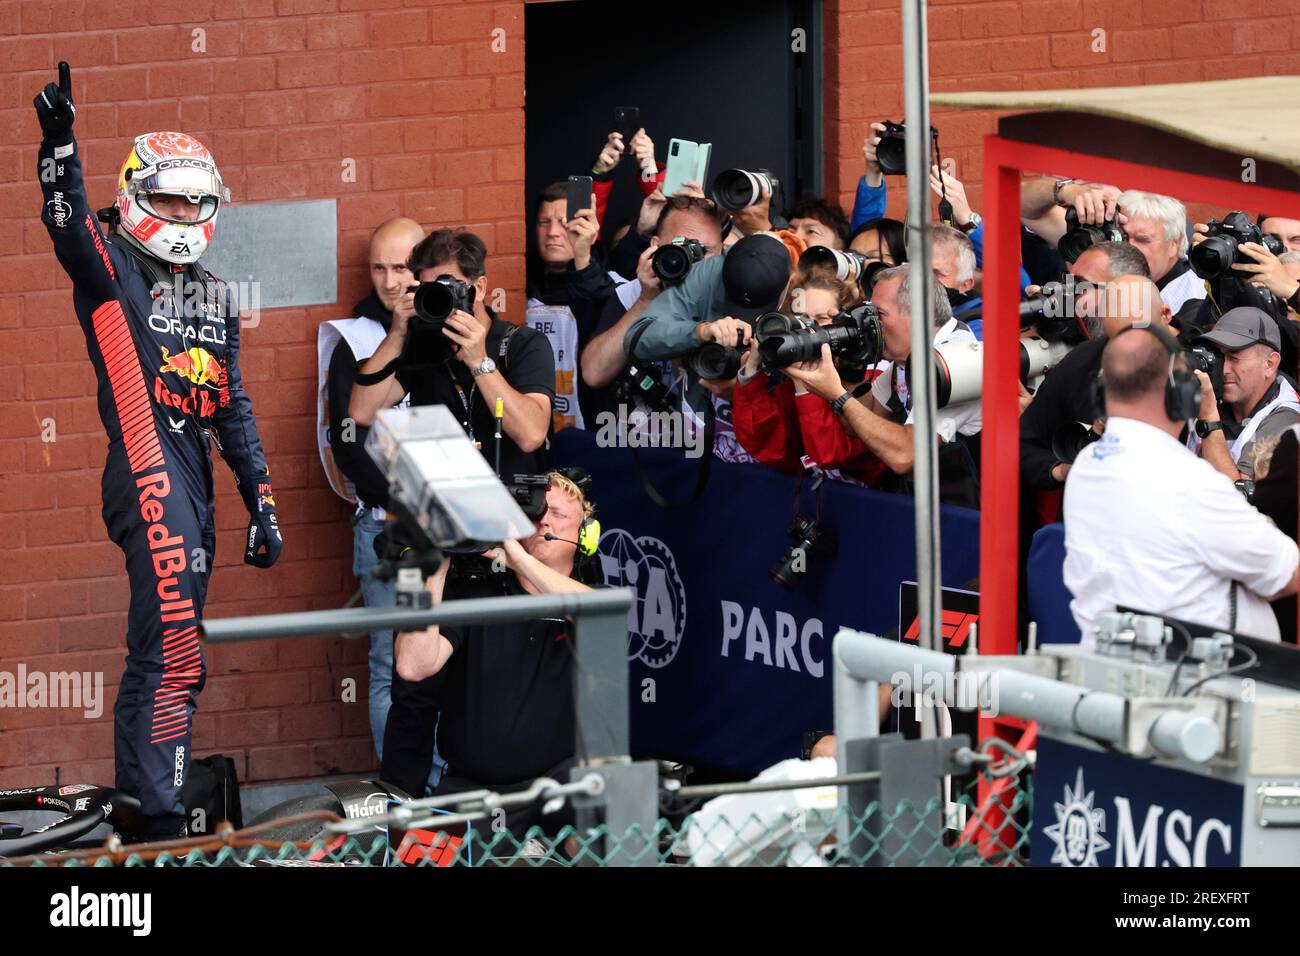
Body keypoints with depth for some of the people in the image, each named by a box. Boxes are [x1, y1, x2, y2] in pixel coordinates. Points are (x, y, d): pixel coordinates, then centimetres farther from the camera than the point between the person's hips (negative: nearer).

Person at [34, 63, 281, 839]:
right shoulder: (113, 271, 1)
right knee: (174, 649, -17)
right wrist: (60, 140, -35)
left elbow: (233, 405, 22)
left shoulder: (215, 296, 21)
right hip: (147, 473, -8)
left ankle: (142, 801, 12)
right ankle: (159, 815, -19)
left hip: (196, 482, 8)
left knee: (169, 653, 8)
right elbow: (68, 223, -20)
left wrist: (261, 499, 18)